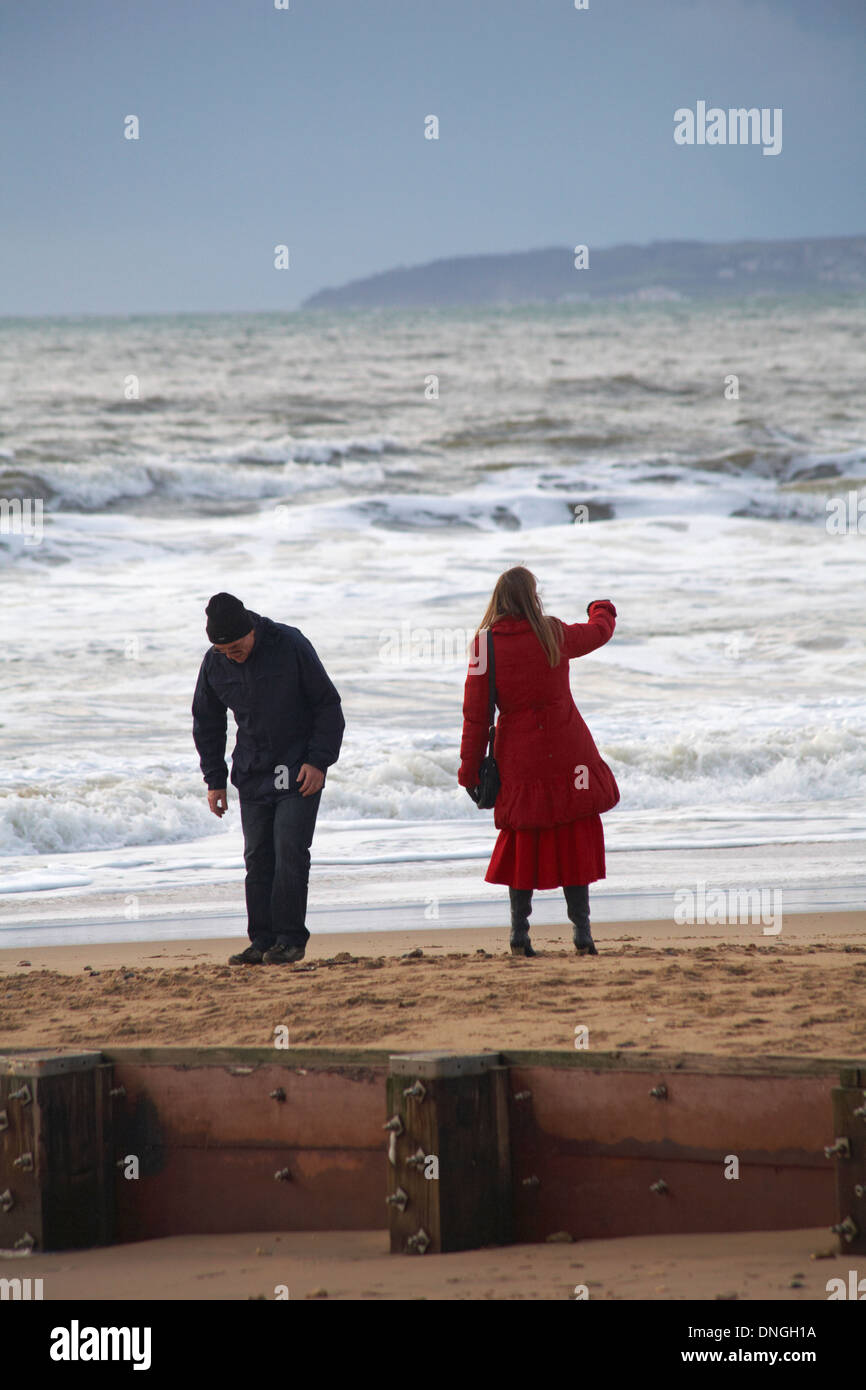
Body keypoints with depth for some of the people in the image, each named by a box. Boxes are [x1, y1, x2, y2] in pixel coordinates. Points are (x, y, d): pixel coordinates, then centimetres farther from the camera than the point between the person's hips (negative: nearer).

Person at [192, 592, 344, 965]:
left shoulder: (291, 647, -13)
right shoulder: (215, 663, -2)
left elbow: (328, 706, -6)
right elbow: (207, 723, 13)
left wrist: (318, 762, -12)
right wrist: (214, 779, 8)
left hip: (298, 773, -4)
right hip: (253, 776, 4)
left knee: (290, 853, -11)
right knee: (258, 858, 2)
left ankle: (290, 938, -6)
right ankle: (262, 941, 6)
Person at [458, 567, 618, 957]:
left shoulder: (486, 644, -6)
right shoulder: (554, 635, -4)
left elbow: (475, 712, -5)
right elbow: (600, 631, 17)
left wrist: (470, 769, 1)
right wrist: (603, 609, 42)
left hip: (518, 757, 1)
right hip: (568, 756, -1)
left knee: (522, 841, 12)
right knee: (576, 839, 7)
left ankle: (519, 930, 7)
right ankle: (581, 931, 3)